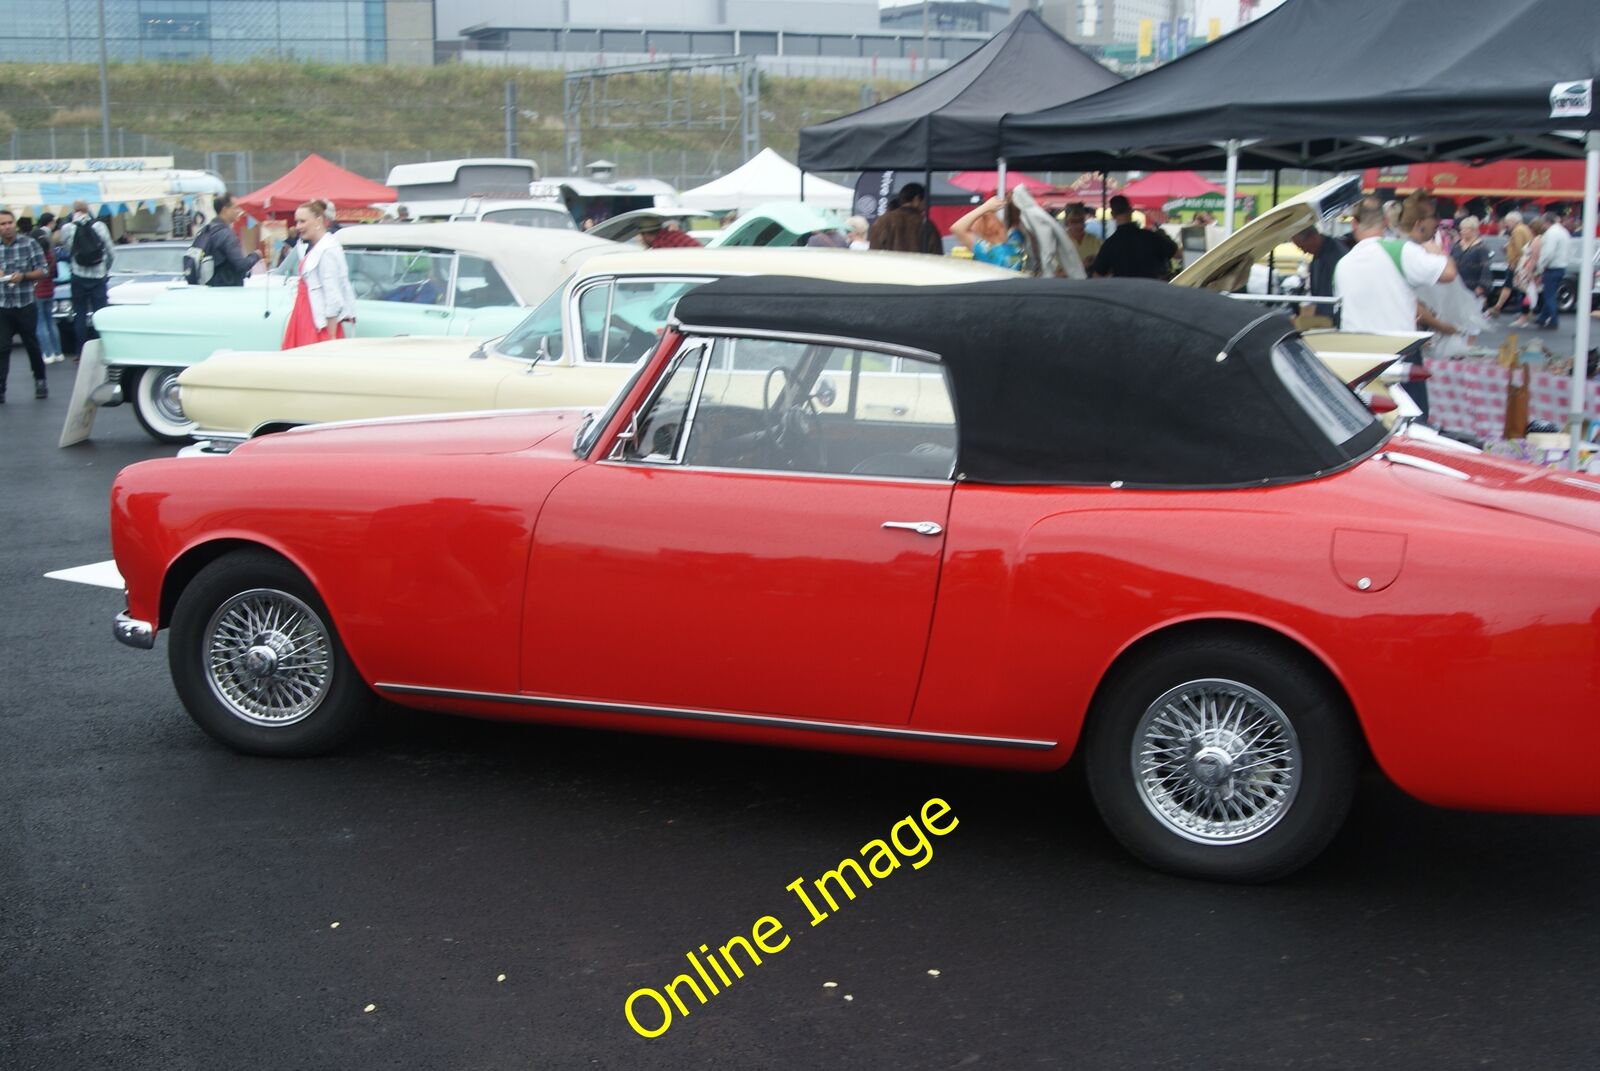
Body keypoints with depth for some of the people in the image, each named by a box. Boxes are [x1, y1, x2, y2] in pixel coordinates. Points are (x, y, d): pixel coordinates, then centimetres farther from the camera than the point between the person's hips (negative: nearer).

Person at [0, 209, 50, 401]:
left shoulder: (29, 244, -3)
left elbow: (42, 271, -2)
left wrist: (23, 275, -18)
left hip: (25, 305, -1)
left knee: (32, 344, 12)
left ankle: (40, 380, 31)